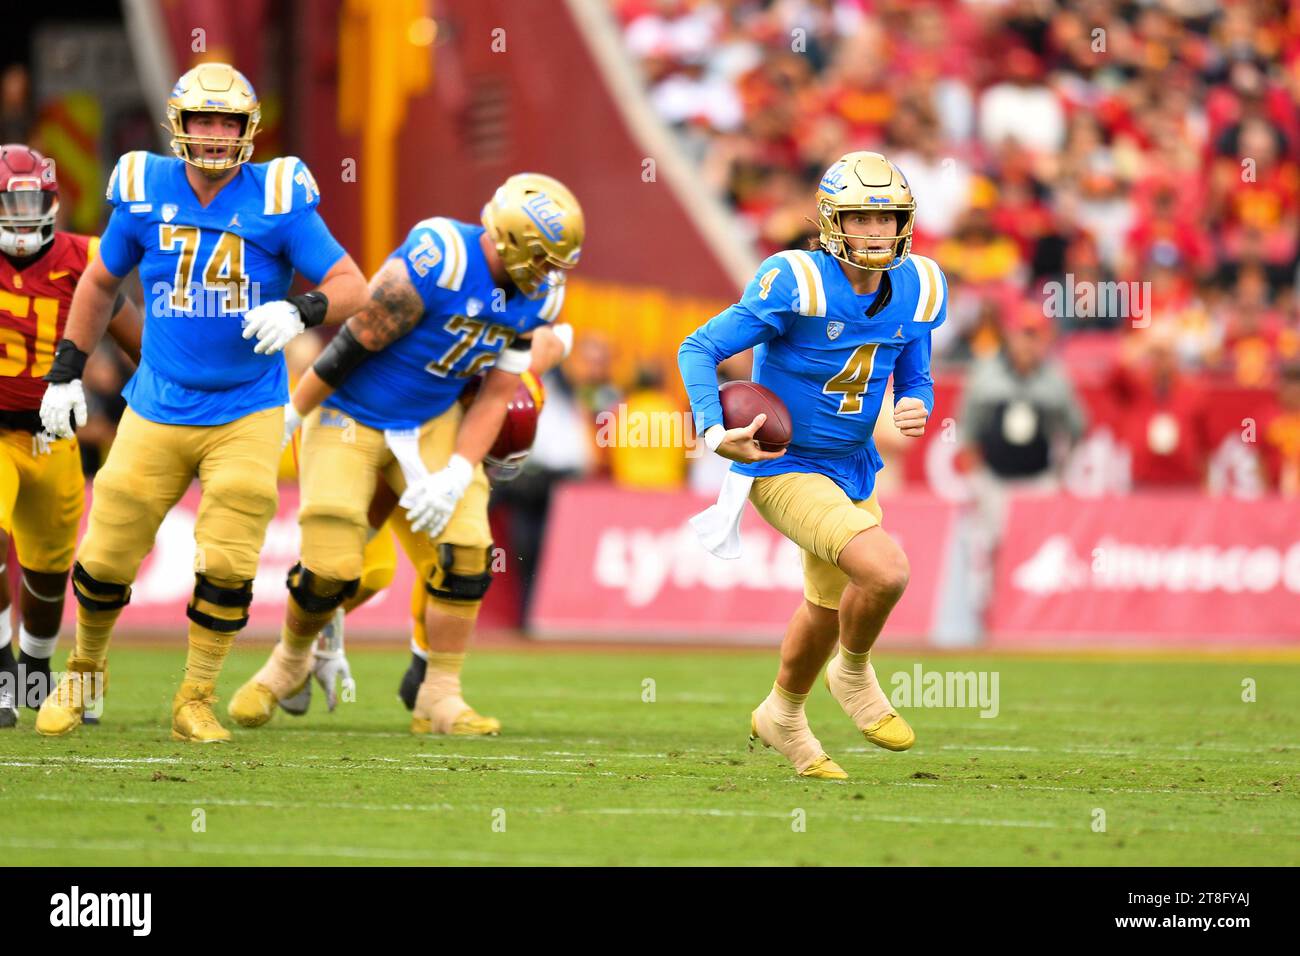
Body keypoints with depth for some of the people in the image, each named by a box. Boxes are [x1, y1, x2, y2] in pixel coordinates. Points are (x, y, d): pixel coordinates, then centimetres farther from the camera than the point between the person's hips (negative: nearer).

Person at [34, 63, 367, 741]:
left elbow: (352, 288, -9)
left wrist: (300, 311, -29)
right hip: (158, 406, 2)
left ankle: (196, 700, 12)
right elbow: (100, 283, 15)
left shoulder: (277, 198, -9)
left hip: (247, 412, -2)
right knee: (106, 557, 3)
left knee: (227, 566, -7)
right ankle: (83, 672, 30)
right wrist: (66, 373, 13)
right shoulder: (144, 192, -2)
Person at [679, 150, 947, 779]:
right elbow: (699, 349, -16)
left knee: (829, 608, 24)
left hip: (853, 468, 7)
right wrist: (715, 433, -28)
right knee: (886, 570, -26)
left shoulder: (916, 291, -4)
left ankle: (783, 716, 51)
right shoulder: (798, 284, -22)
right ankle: (853, 674, 4)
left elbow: (914, 379, 10)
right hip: (784, 468, -7)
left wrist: (917, 406, -14)